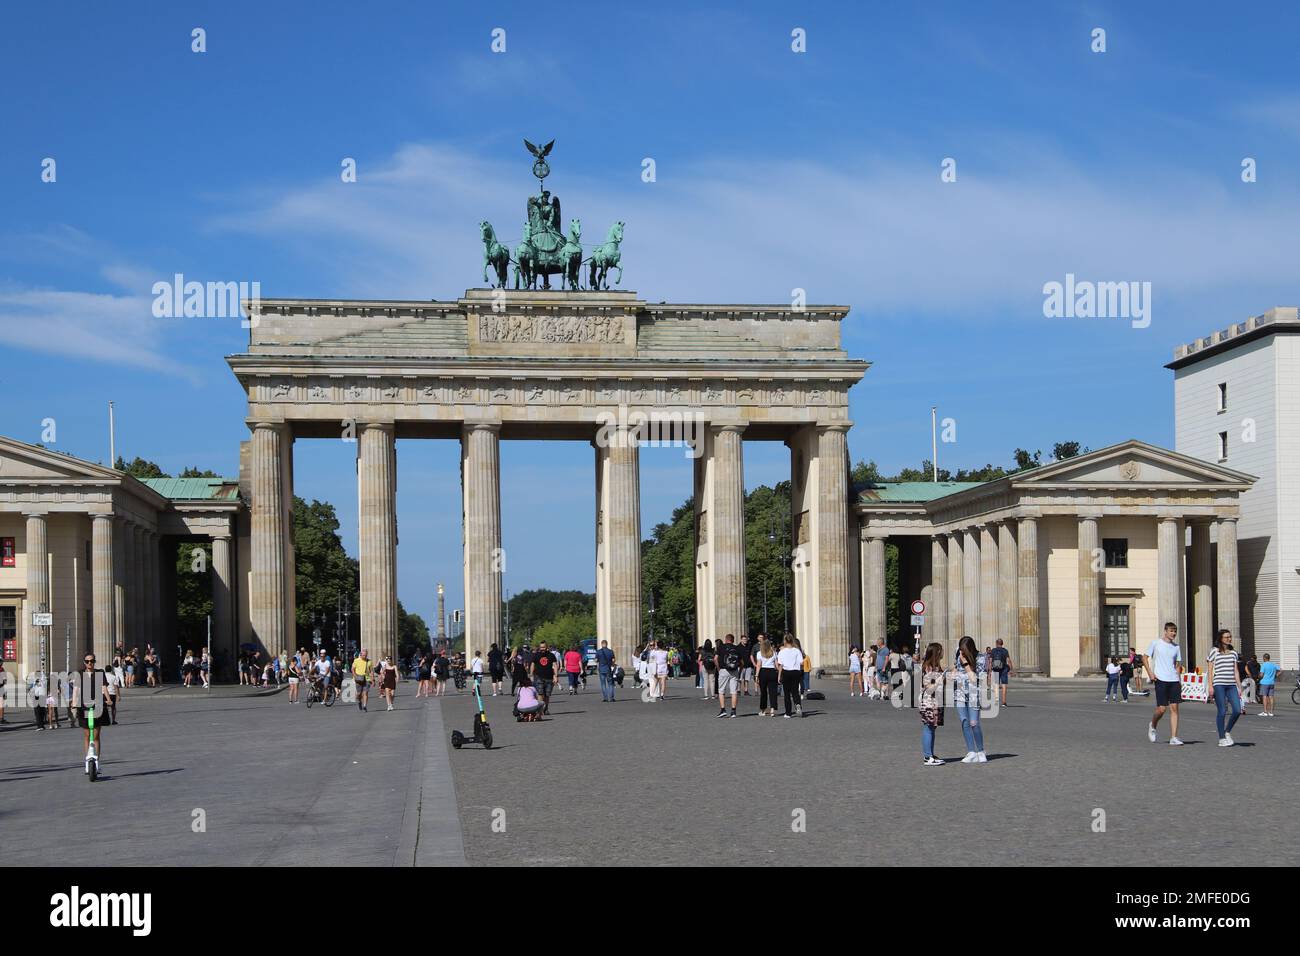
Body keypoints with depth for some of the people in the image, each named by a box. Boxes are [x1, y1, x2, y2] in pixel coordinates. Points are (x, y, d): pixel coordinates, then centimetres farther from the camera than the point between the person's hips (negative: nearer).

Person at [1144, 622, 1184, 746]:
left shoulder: (1176, 647, 12)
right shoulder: (1156, 643, 0)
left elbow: (1178, 665, 19)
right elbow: (1145, 658, 3)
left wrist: (1179, 681, 11)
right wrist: (1150, 673, -7)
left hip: (1174, 680, 4)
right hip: (1161, 680, -4)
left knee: (1174, 708, -3)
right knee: (1161, 708, -7)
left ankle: (1173, 738, -3)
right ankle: (1152, 726, 25)